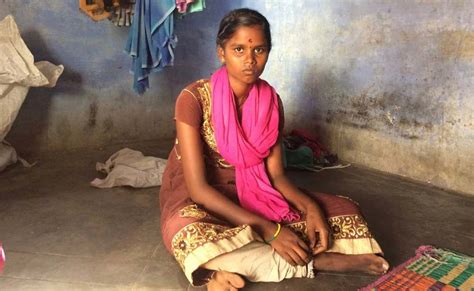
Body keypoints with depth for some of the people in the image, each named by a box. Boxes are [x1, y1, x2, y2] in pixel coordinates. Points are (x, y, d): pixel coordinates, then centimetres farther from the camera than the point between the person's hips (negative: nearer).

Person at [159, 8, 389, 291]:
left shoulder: (271, 101, -4)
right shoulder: (193, 98, -19)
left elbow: (275, 173, -3)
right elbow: (197, 187, -24)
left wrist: (310, 207, -24)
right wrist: (268, 231, -30)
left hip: (255, 194, 5)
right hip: (201, 201, -4)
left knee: (346, 211, -9)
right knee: (189, 234, -42)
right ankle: (316, 261, -25)